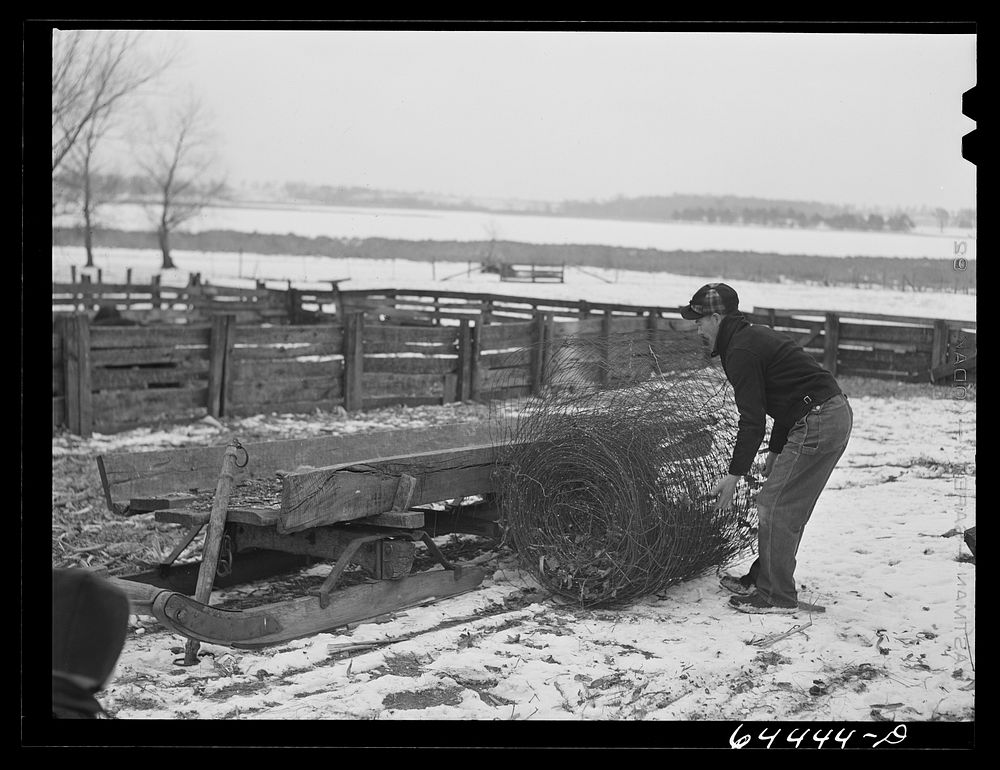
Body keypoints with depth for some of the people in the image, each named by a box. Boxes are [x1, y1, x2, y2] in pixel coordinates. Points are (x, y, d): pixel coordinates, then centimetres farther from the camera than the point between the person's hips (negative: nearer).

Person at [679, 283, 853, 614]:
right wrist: (775, 451, 29)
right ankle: (763, 579, 26)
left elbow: (752, 421, -16)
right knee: (788, 507, 17)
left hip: (817, 423, -11)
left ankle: (777, 596, 1)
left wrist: (734, 476, -11)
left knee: (775, 507, -5)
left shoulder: (742, 352, -13)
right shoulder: (757, 336, 20)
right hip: (836, 414, 11)